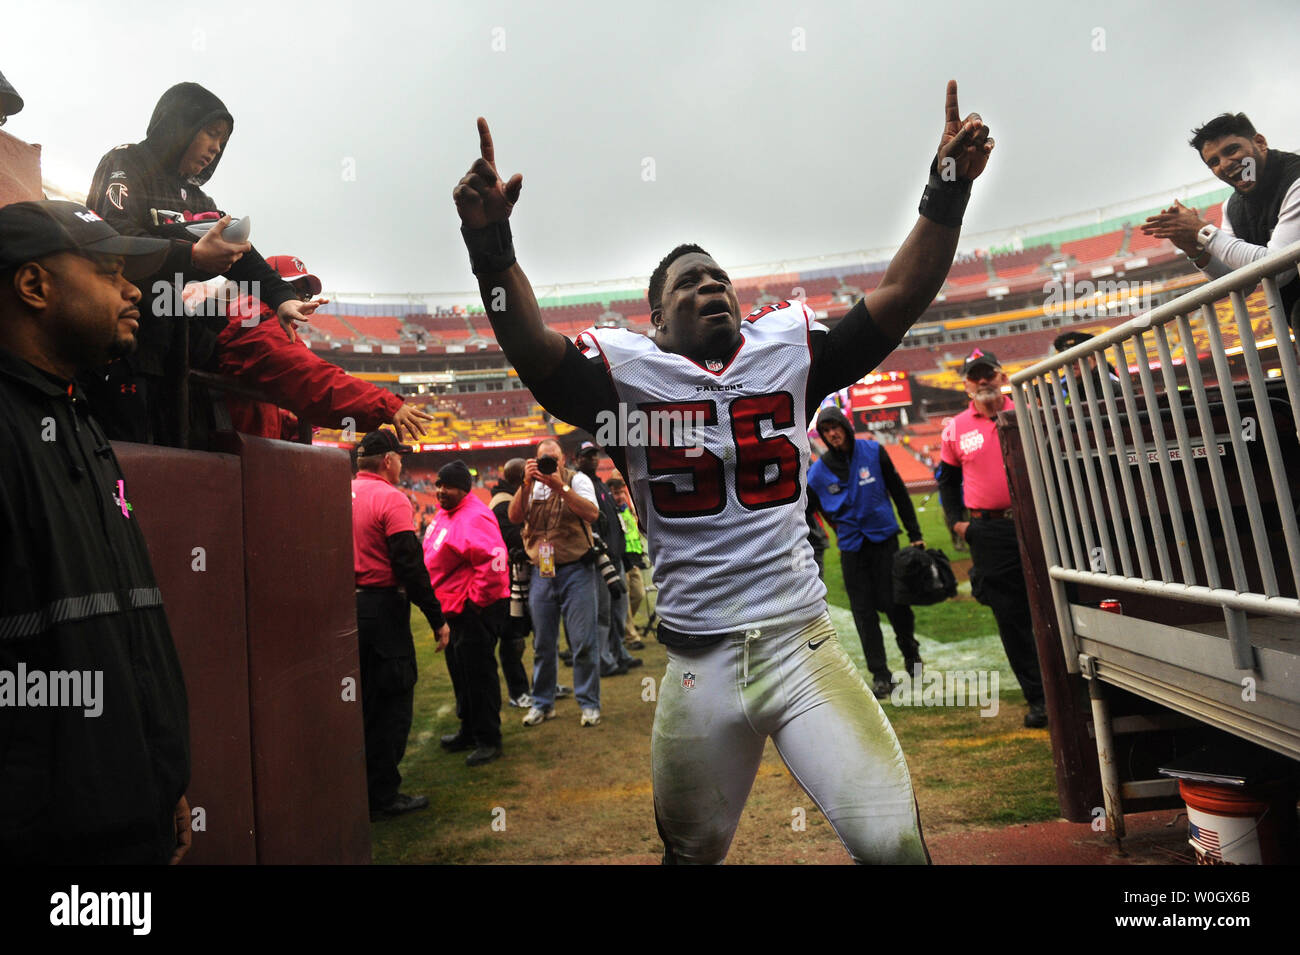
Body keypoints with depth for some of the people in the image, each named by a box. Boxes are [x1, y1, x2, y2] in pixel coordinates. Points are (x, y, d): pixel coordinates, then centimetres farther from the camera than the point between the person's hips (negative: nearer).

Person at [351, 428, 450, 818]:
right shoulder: (390, 498, -12)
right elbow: (410, 565, -17)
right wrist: (437, 618, -12)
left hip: (344, 608, 8)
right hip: (381, 608, -7)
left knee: (359, 701, 19)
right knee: (392, 700, 4)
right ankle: (382, 795, 11)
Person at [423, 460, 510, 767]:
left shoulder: (474, 518, -20)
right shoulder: (444, 514, 12)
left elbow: (494, 562, -30)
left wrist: (475, 598, -20)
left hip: (475, 610, -10)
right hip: (454, 609, 10)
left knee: (478, 674, -1)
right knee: (461, 673, 20)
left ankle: (488, 740, 12)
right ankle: (469, 730, 36)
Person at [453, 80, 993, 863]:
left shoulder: (788, 350, 7)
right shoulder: (629, 376, 0)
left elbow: (901, 297, 4)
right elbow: (535, 350, -13)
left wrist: (948, 188, -4)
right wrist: (491, 242, -25)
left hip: (803, 644, 1)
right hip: (699, 665, 0)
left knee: (893, 841, -2)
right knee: (694, 851, 20)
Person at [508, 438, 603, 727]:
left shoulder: (577, 479, 2)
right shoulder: (531, 486, 10)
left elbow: (592, 513, -15)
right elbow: (515, 517, -5)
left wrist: (560, 486, -22)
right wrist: (526, 483, -17)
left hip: (576, 570, -3)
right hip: (541, 572, 3)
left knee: (583, 641, -2)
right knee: (543, 643, 10)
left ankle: (589, 703, 11)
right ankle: (542, 703, 23)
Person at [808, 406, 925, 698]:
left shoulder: (873, 452, -1)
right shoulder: (818, 472, 0)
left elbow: (898, 492, 5)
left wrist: (915, 534, 4)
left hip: (884, 538, -1)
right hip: (851, 546, 1)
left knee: (892, 601, -3)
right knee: (864, 612, 1)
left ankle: (910, 649, 27)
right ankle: (880, 675, 10)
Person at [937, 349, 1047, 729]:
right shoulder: (955, 430, 5)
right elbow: (947, 480, 16)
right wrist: (956, 521, 8)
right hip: (989, 534, 0)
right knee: (1011, 619, 4)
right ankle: (1037, 698, 15)